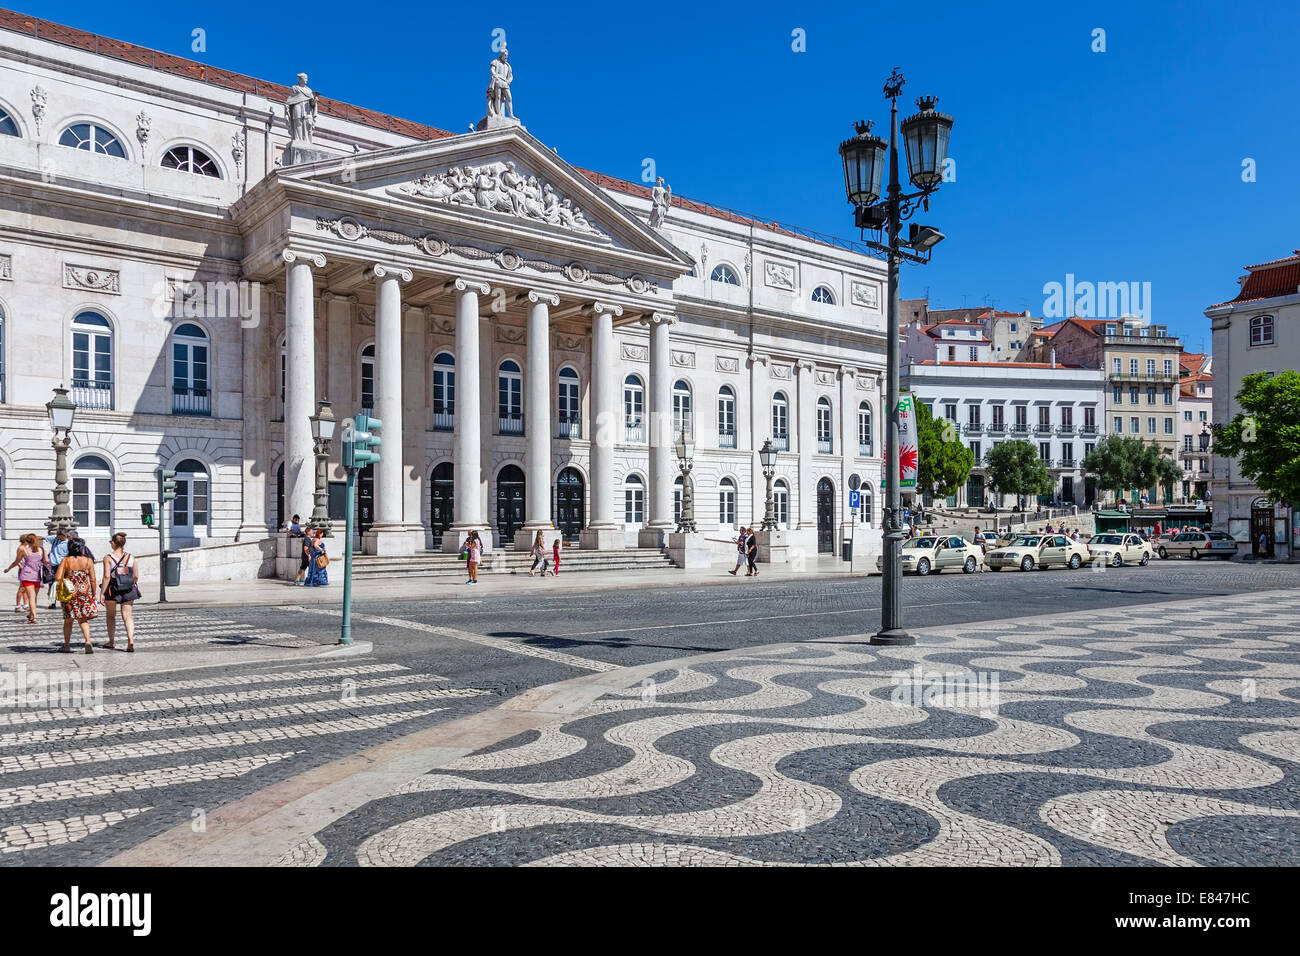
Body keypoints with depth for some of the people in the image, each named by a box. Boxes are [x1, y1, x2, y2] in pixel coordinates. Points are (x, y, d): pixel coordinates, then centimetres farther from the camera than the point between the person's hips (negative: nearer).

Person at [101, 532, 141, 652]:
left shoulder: (108, 558, -10)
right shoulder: (131, 557, 1)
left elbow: (107, 576, -16)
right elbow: (136, 576, 4)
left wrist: (102, 593, -12)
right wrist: (134, 586, 20)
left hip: (112, 589, -2)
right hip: (128, 590, 2)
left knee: (111, 616, 16)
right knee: (127, 616, 4)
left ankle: (112, 642, 24)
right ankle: (131, 640, -13)